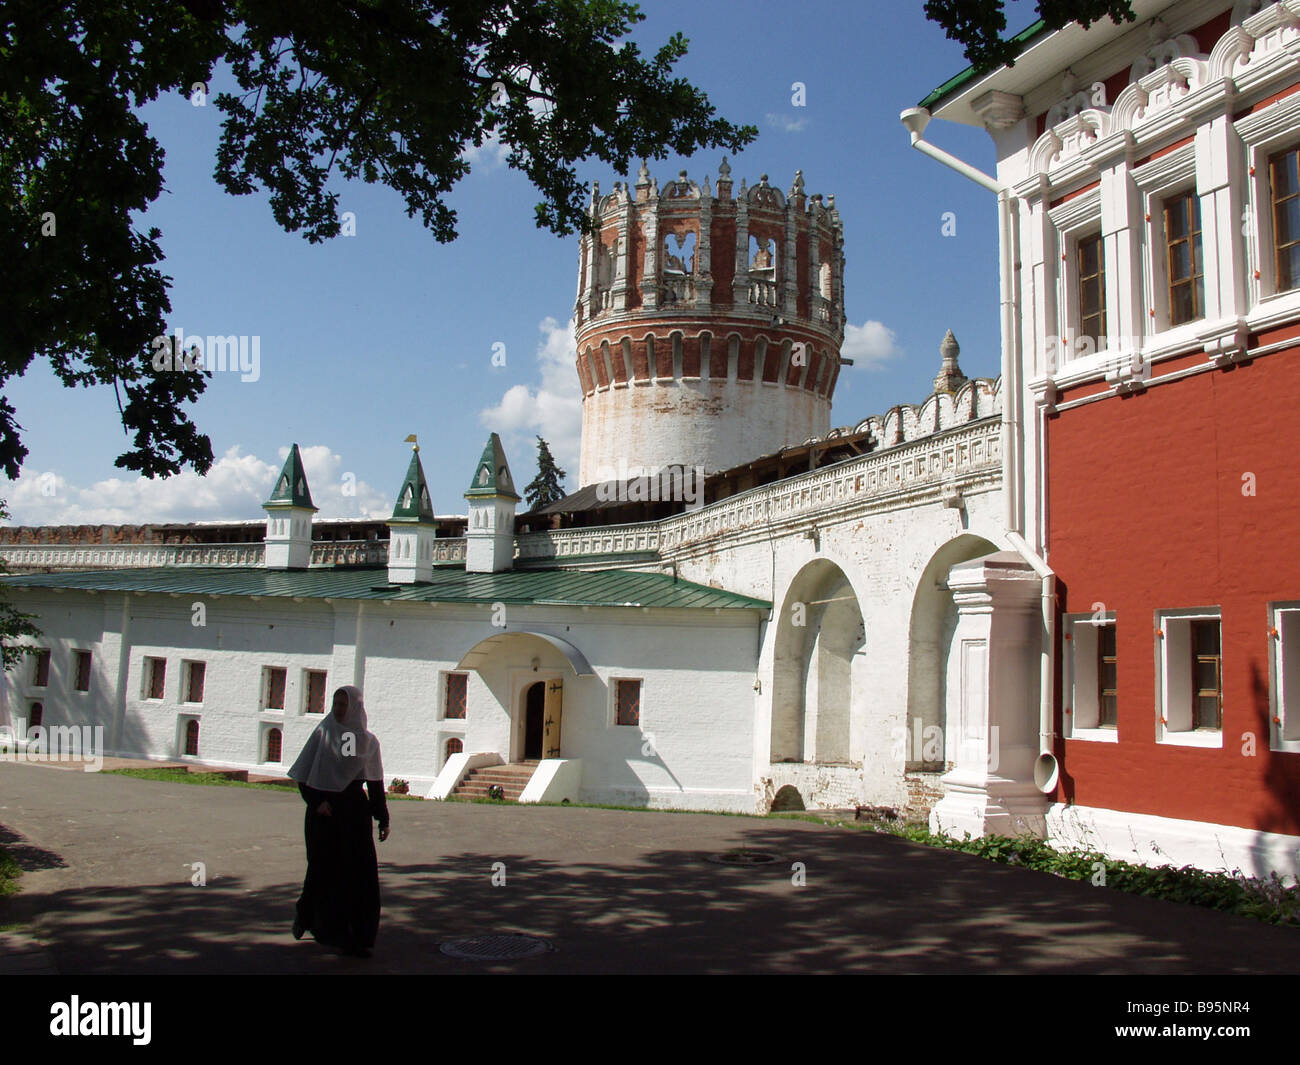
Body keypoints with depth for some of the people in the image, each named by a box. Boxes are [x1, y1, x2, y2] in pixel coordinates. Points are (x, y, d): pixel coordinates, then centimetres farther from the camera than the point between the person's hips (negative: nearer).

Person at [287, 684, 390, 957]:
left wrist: (383, 820, 6)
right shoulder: (323, 733, 0)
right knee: (324, 871, 2)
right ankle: (305, 914, 29)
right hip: (324, 811, -2)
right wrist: (316, 801, -15)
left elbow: (375, 784, 9)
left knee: (361, 873, -3)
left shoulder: (368, 741, 5)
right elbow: (304, 775, -1)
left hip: (355, 811, 2)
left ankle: (357, 937, 5)